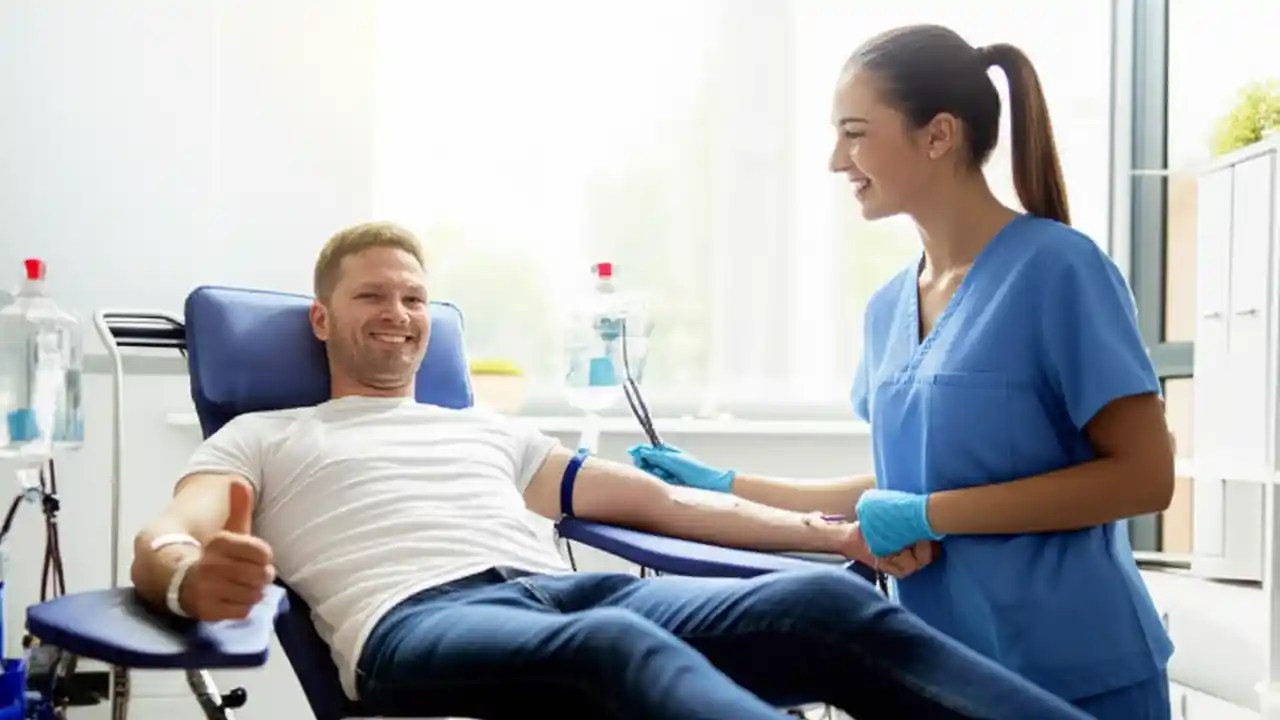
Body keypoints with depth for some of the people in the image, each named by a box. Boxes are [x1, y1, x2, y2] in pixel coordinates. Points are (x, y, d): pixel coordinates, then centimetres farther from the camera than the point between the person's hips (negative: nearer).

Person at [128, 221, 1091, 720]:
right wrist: (195, 577, -24)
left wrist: (835, 531, 15)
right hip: (418, 623, -5)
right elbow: (161, 543, 6)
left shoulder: (487, 431, 35)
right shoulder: (261, 438, 25)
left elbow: (654, 499, 28)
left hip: (570, 595, 5)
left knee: (827, 604, -24)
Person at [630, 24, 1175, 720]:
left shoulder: (1056, 268, -13)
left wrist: (932, 515, -18)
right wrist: (728, 486, 10)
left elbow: (1144, 476, -15)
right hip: (946, 663, 6)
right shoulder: (887, 308, 6)